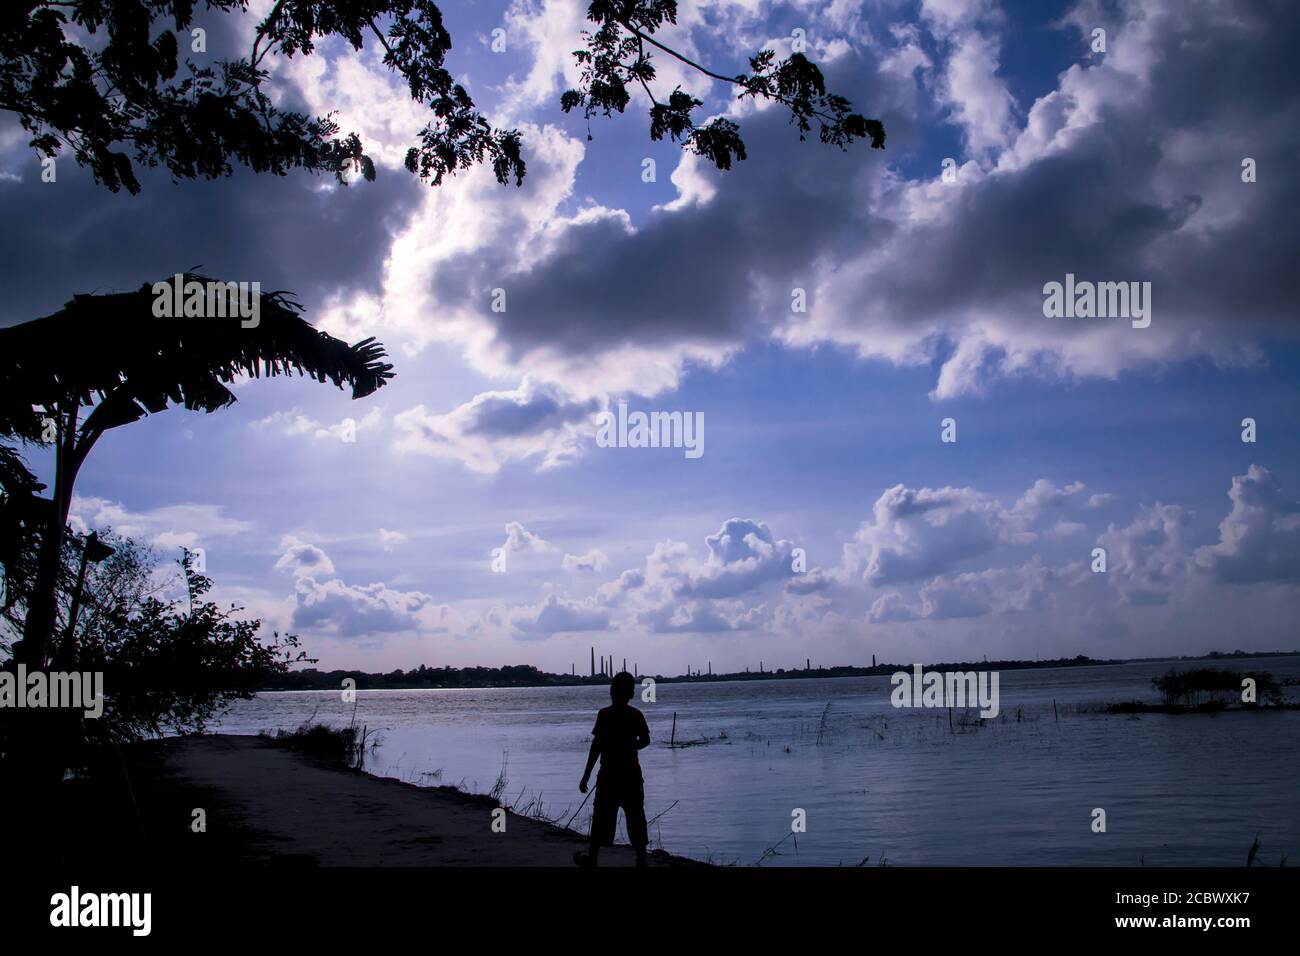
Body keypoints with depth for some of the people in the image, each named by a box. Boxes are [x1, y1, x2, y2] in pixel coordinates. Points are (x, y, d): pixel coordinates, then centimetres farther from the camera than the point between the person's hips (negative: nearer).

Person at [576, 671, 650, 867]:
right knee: (636, 817, 8)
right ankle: (641, 859, 7)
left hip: (609, 774, -3)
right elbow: (645, 740, 4)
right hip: (632, 774, 3)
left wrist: (586, 775, -10)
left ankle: (592, 857, 19)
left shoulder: (605, 714, -12)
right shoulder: (637, 715, -1)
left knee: (601, 817, 8)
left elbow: (596, 745, -13)